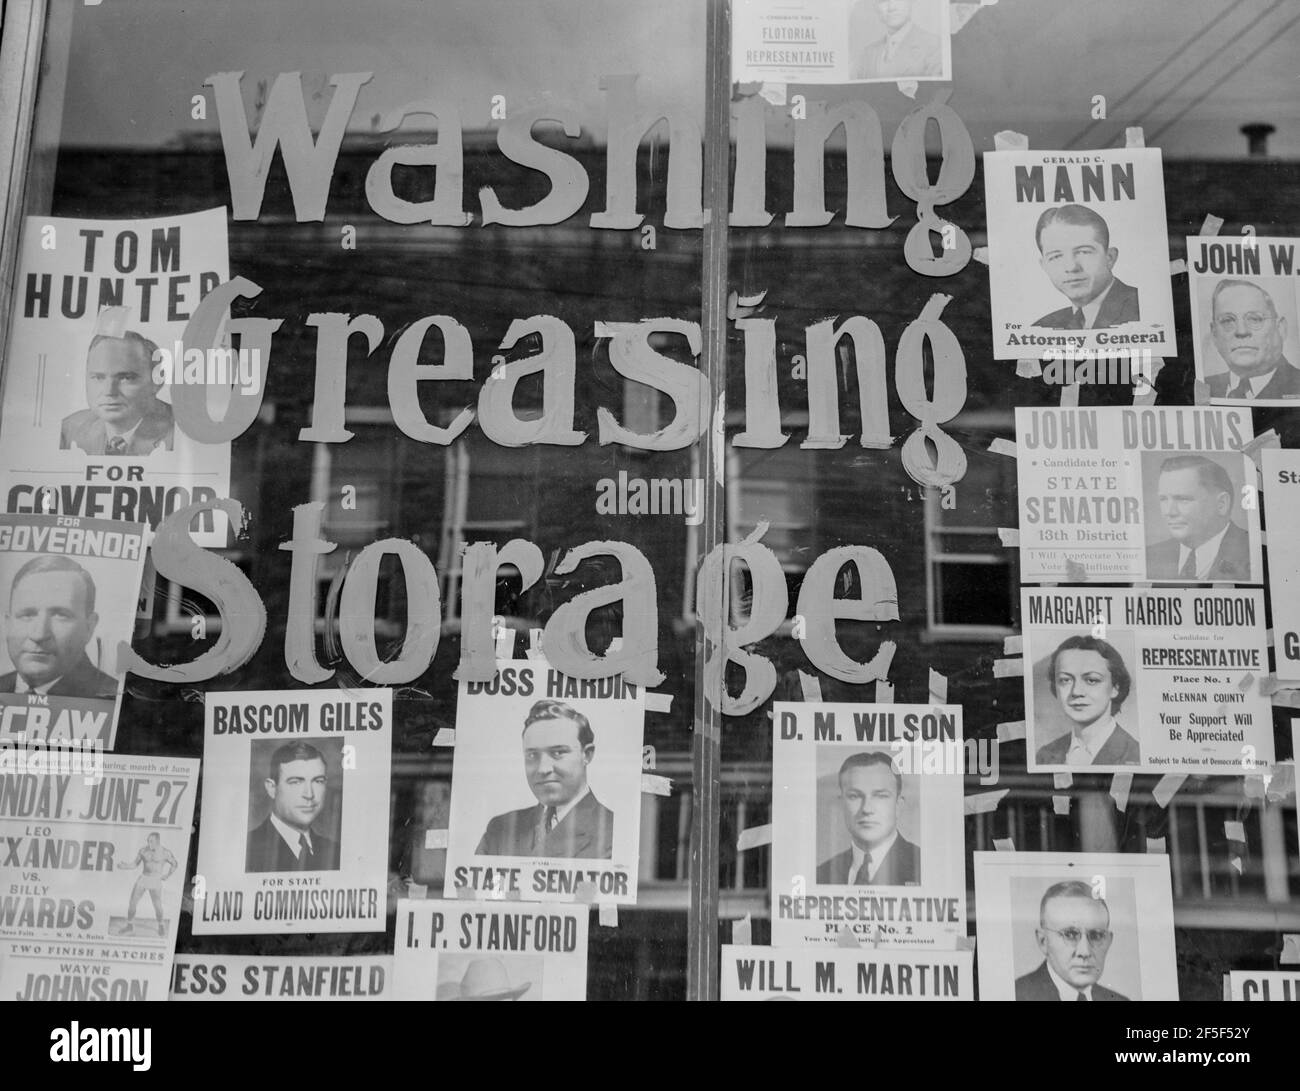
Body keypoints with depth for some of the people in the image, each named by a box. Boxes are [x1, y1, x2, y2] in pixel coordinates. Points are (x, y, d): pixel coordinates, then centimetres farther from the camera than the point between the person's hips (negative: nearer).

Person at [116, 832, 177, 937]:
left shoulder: (165, 852, -8)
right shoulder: (143, 850, 0)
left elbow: (175, 864, 5)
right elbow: (135, 864, 6)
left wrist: (167, 876, -2)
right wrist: (125, 865, -11)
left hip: (155, 881, -3)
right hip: (142, 879, 3)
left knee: (157, 905, -11)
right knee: (132, 903, -3)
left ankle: (161, 926, 15)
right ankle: (130, 927, 15)